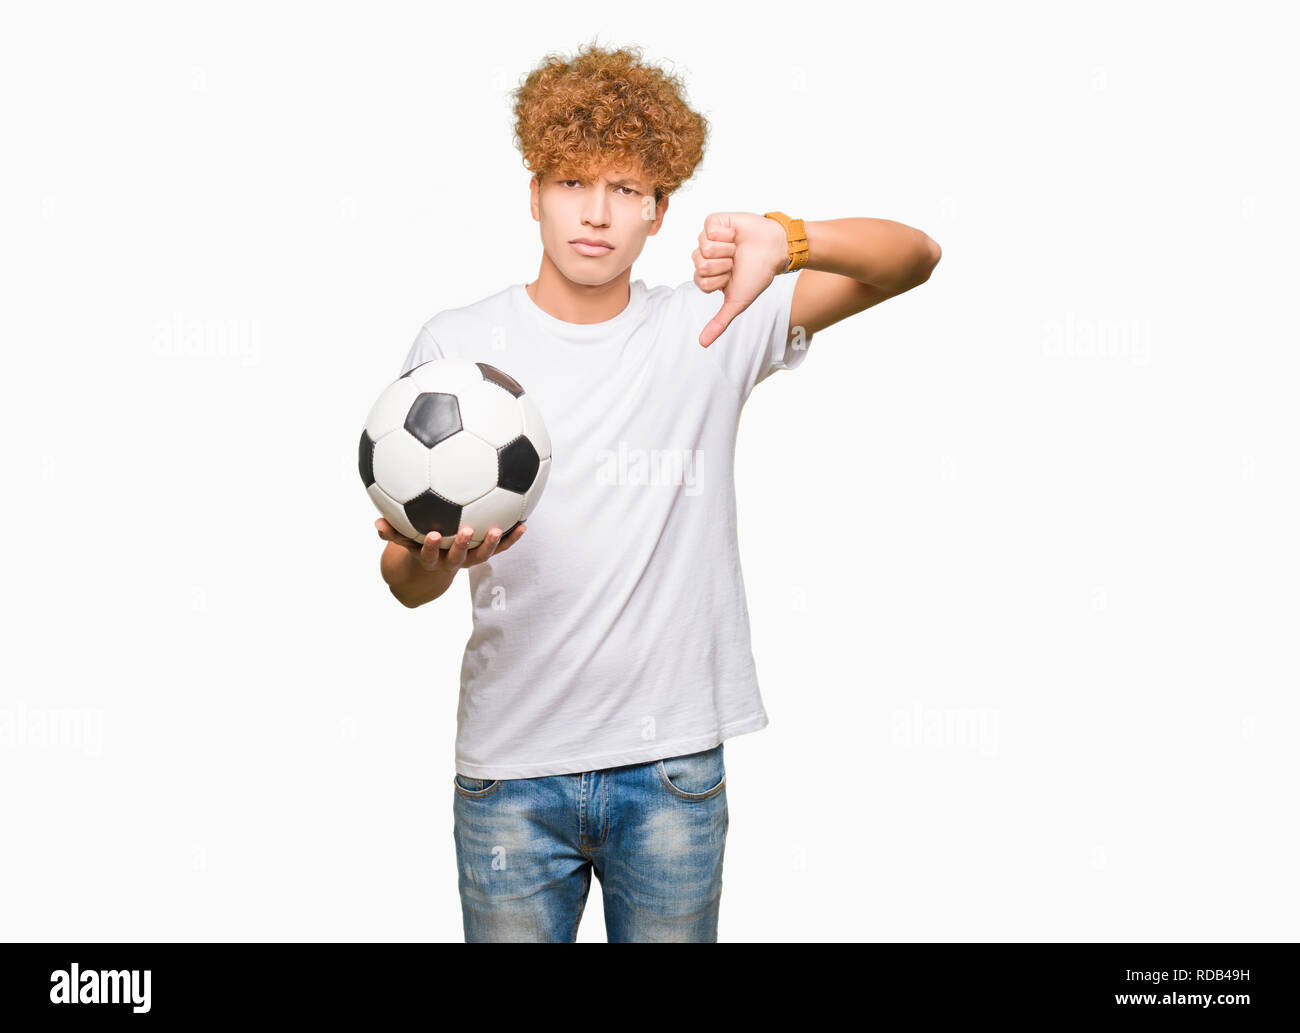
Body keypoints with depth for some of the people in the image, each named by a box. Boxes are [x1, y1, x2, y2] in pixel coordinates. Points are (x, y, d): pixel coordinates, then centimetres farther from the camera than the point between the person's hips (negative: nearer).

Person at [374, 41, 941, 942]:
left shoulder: (712, 326, -1)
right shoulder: (457, 343, -1)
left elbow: (913, 257, -7)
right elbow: (407, 584, -1)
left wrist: (788, 242, -27)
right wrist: (429, 555, -26)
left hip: (672, 767, 0)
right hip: (511, 765, 0)